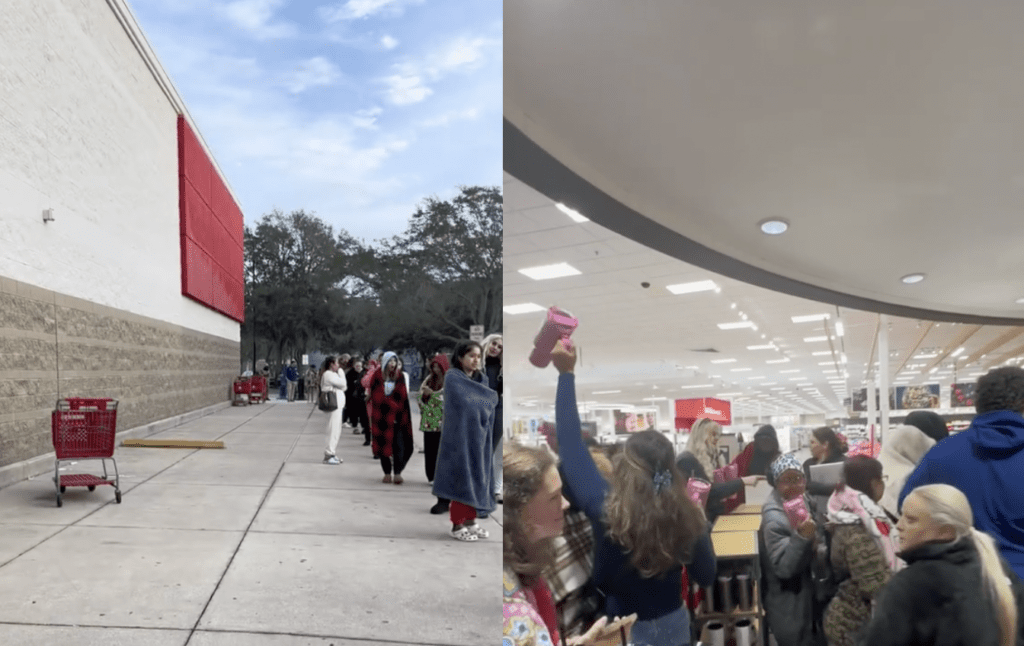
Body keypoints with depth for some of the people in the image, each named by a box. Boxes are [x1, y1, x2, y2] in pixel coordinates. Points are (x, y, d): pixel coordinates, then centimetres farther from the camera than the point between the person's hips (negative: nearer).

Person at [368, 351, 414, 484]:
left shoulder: (400, 376, 8)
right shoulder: (377, 377, 0)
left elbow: (403, 397, 7)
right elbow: (376, 397, -5)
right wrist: (393, 405, -12)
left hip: (397, 417, 1)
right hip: (382, 417, -1)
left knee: (399, 445, -7)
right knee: (384, 443, 3)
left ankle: (397, 473, -6)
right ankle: (387, 473, 12)